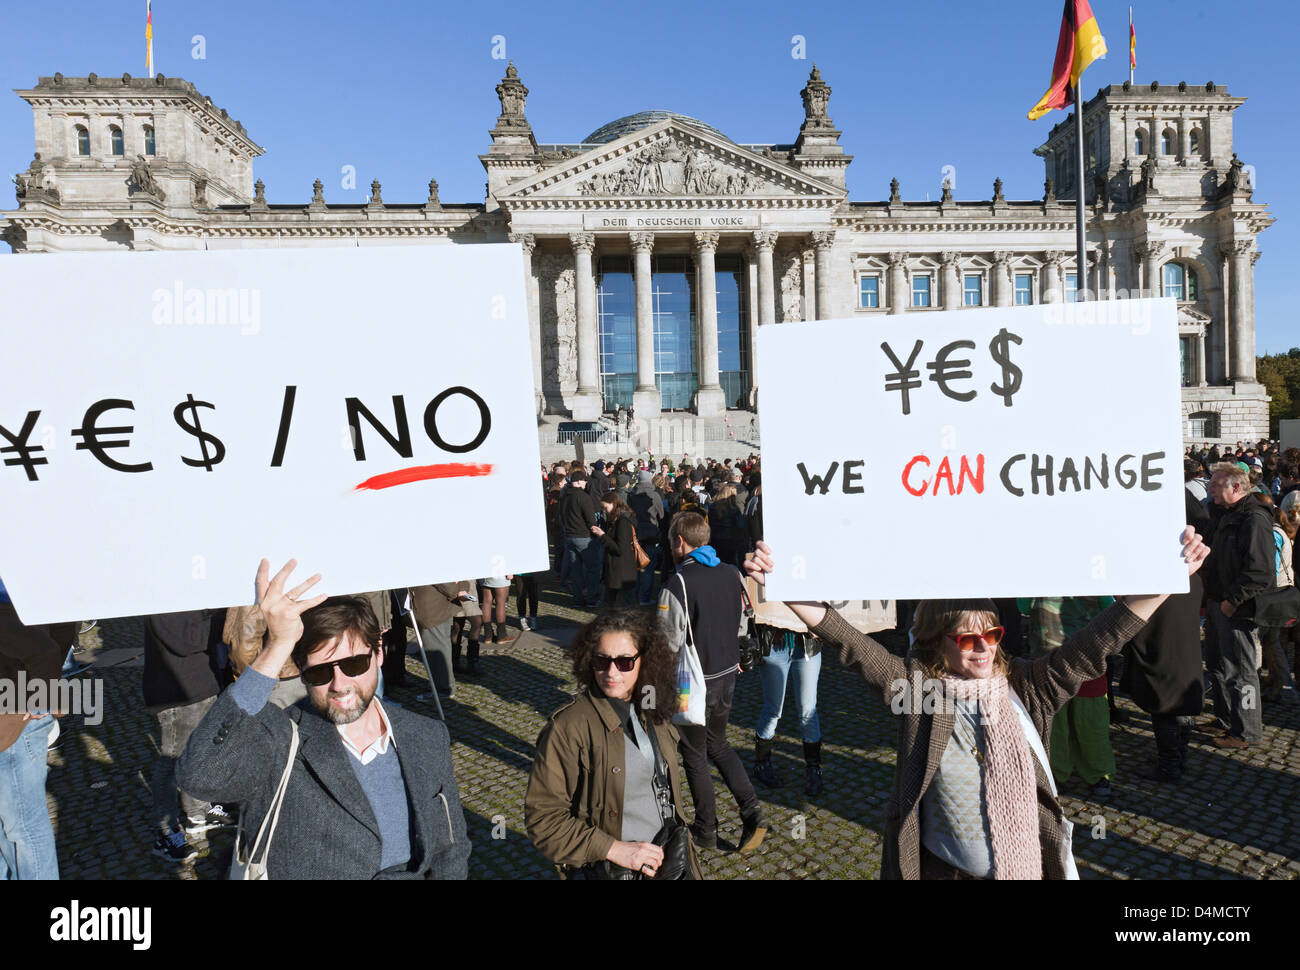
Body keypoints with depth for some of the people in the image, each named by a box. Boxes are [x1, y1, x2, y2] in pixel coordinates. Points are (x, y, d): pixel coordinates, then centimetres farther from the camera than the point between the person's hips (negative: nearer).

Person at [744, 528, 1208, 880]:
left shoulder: (1027, 687, -5)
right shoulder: (915, 684, -11)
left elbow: (1093, 645, -11)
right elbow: (849, 643, -20)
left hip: (1027, 863, 2)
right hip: (940, 867, -1)